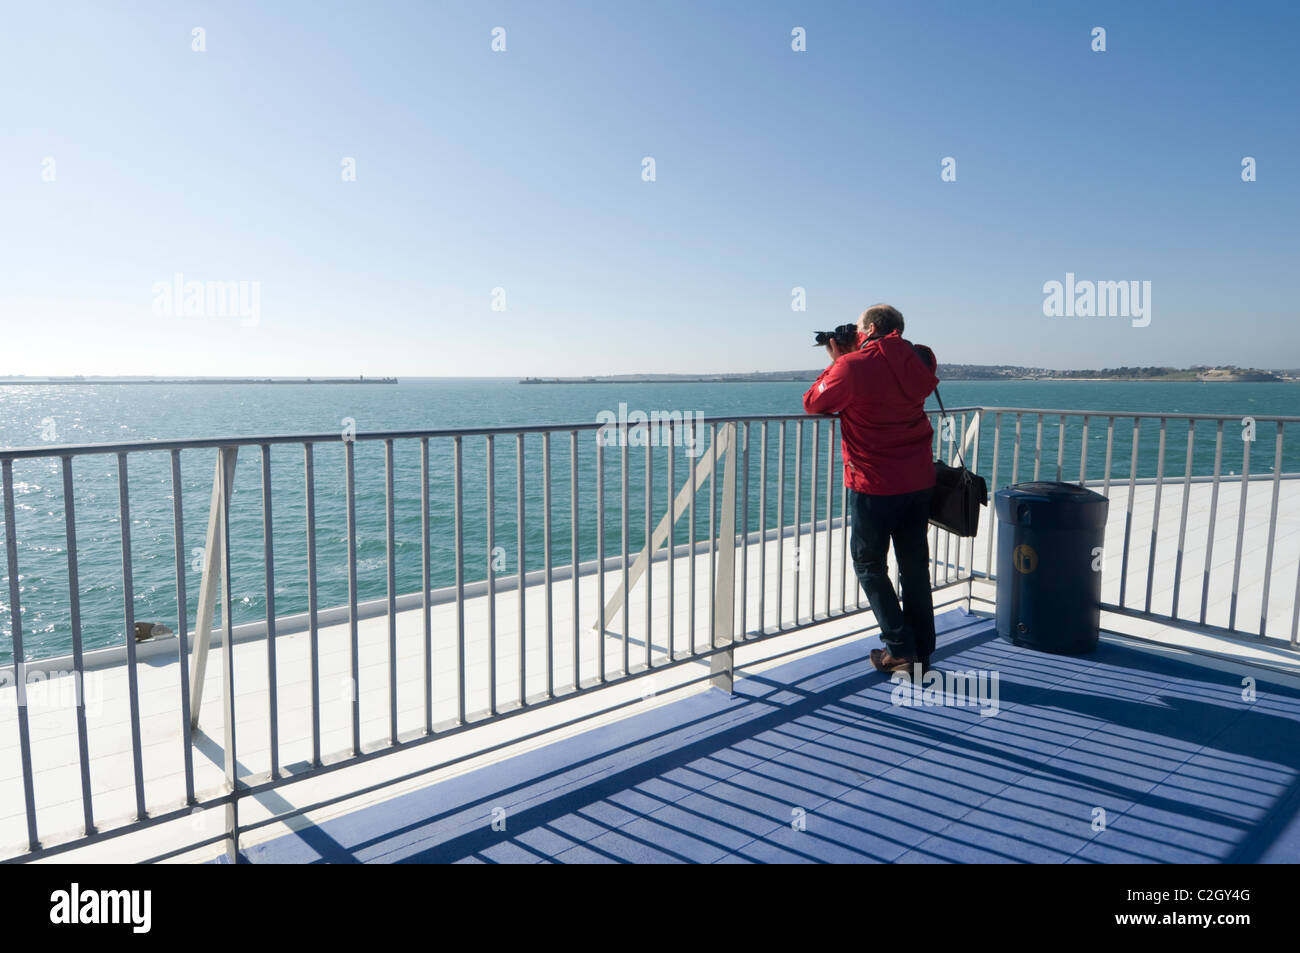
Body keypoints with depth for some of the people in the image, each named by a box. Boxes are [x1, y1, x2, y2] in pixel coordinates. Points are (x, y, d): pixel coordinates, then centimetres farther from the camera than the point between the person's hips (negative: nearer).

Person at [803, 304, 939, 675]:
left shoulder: (853, 366, -14)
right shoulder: (920, 360, 5)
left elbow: (813, 404, -1)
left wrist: (837, 360, 9)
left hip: (875, 485, -6)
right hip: (920, 481, 6)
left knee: (869, 564, 9)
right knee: (915, 565, 14)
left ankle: (900, 650, 6)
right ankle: (922, 651, 22)